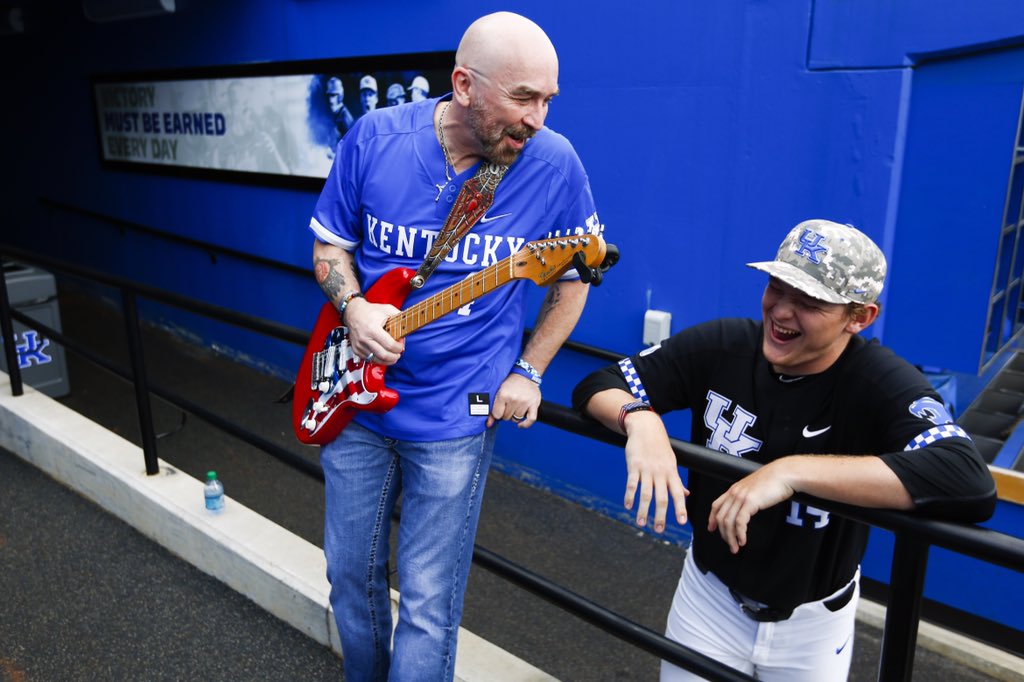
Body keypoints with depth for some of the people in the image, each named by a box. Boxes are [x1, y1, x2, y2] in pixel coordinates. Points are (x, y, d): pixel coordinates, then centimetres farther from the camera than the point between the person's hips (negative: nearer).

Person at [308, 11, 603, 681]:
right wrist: (353, 306, -15)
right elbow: (329, 243, 5)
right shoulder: (375, 137, -8)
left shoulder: (554, 164, -12)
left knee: (429, 606, 6)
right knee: (351, 573, 20)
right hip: (356, 399, 3)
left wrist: (528, 373, -4)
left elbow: (575, 277, 2)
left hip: (457, 418, -2)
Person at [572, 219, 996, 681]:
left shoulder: (885, 384, -24)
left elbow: (973, 485, -41)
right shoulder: (722, 346, -16)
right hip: (709, 594, 2)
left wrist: (793, 471, -46)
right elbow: (599, 385, -12)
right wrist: (641, 418, -35)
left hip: (812, 622, -1)